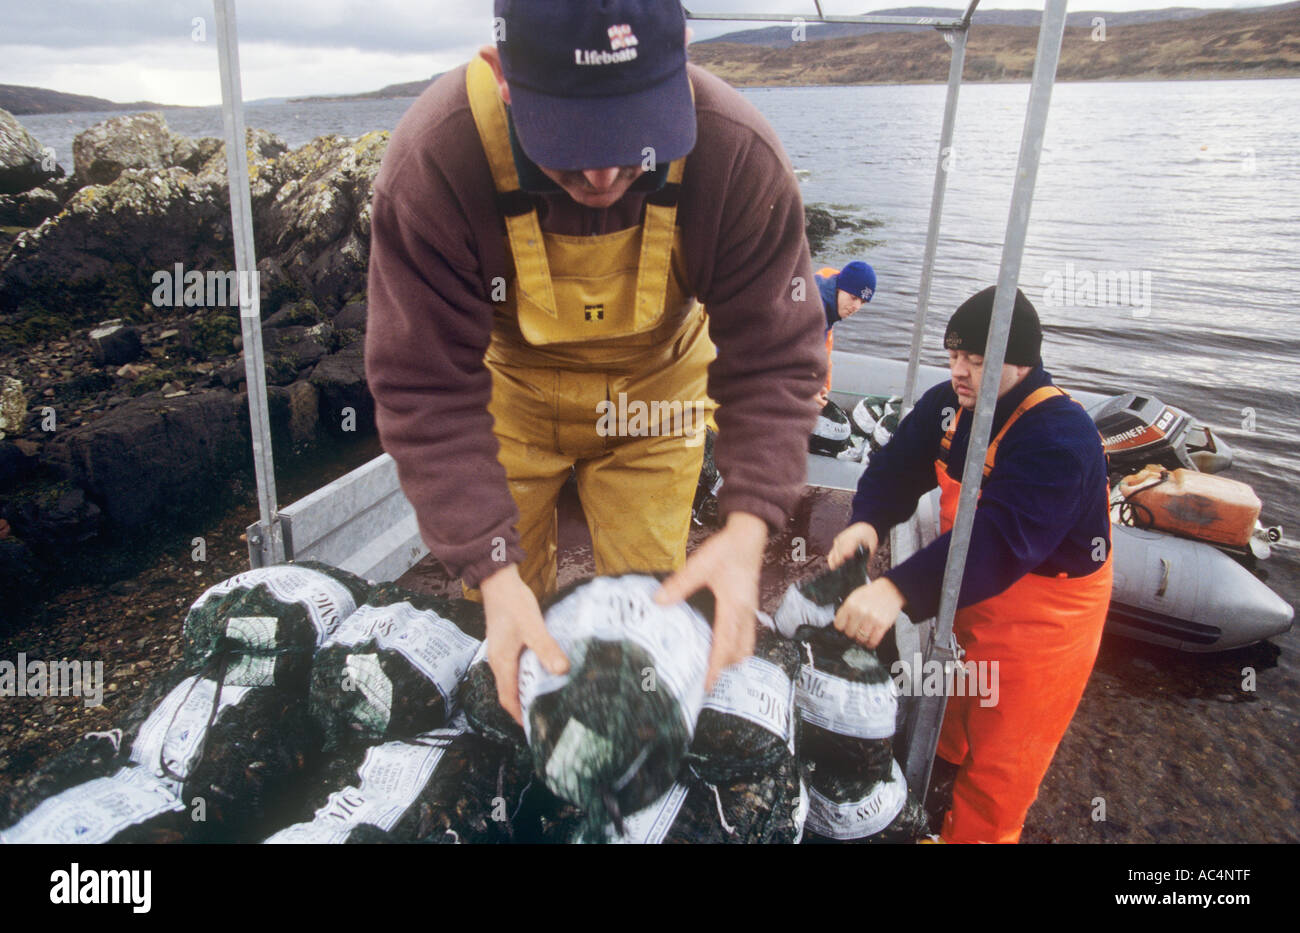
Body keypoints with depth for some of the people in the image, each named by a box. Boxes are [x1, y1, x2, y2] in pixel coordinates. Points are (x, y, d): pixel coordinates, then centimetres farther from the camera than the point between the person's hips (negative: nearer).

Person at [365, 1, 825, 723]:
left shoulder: (741, 155, -29)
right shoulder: (433, 160, -32)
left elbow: (774, 362, -22)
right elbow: (426, 389, -27)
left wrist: (748, 528, -36)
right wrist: (492, 571, -35)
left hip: (653, 390, 1)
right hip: (508, 387, 0)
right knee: (500, 618, 9)